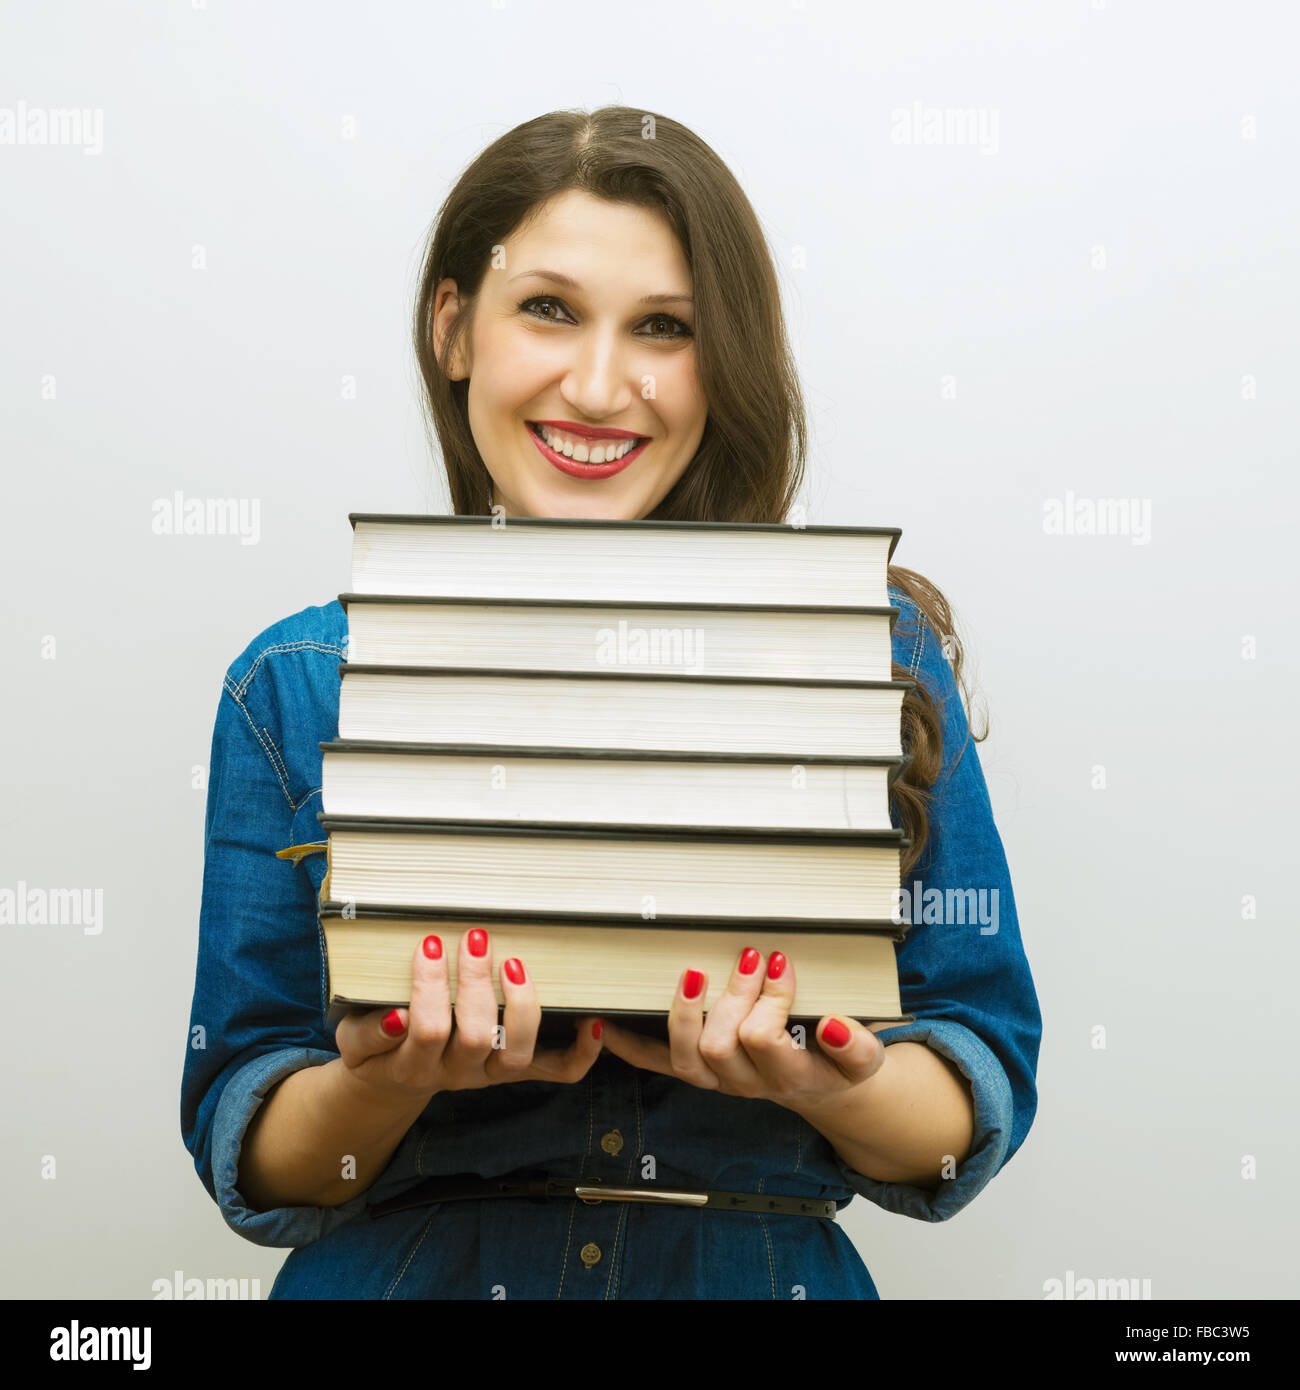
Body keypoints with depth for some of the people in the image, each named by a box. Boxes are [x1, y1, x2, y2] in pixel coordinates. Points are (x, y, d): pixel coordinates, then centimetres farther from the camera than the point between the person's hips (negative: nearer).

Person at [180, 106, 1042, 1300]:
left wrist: (821, 1081, -19)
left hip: (770, 1273, 0)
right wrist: (389, 1076, -18)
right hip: (402, 1268, 1)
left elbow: (982, 1103, -1)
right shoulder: (299, 684, -1)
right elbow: (247, 1160, 1)